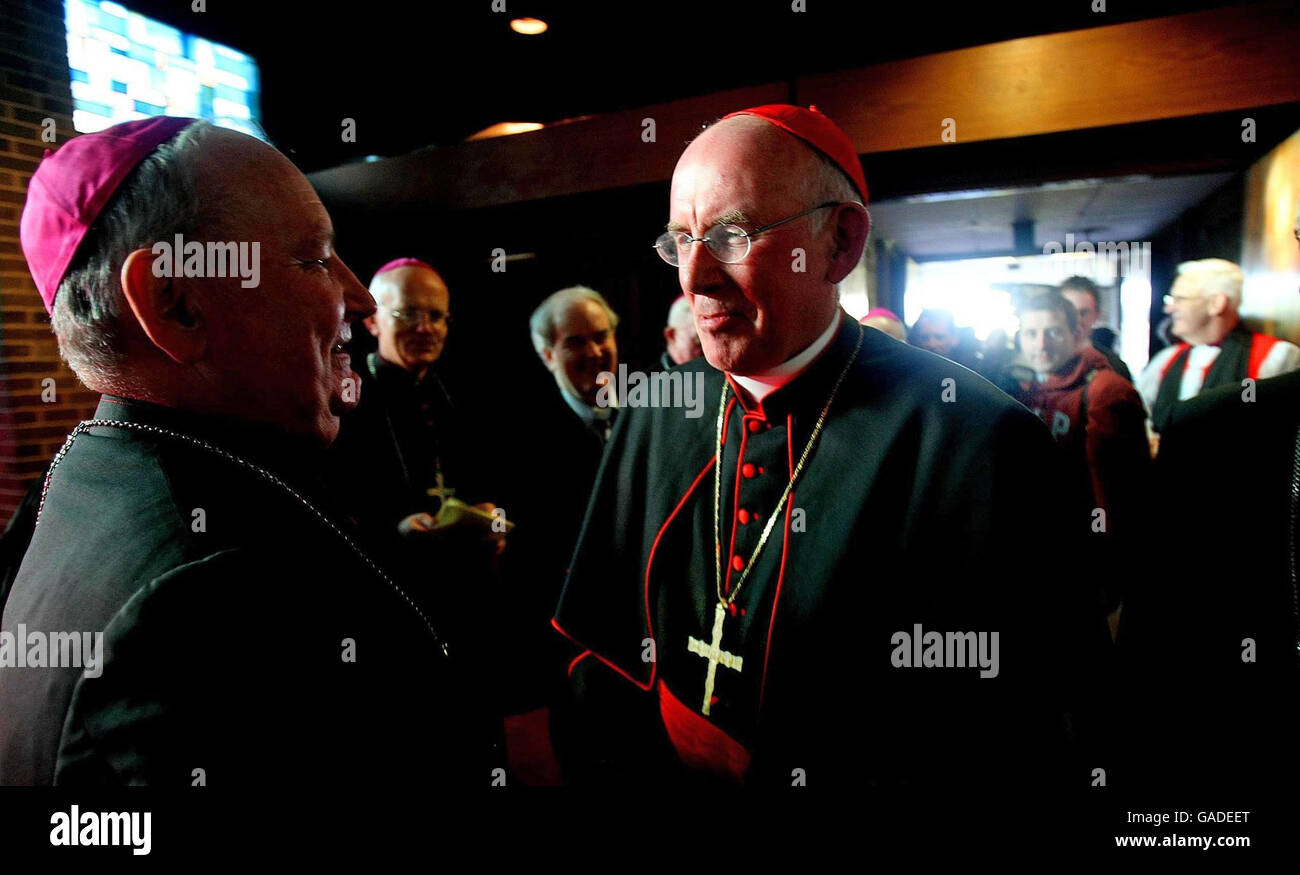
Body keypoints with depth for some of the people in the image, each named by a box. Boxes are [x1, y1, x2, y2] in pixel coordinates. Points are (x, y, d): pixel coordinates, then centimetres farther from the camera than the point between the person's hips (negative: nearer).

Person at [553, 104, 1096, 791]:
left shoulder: (978, 444, -21)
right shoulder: (651, 419, -6)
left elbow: (1010, 748, -20)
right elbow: (595, 644, 1)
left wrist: (752, 767, -22)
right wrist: (614, 765, -13)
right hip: (657, 774, 4)